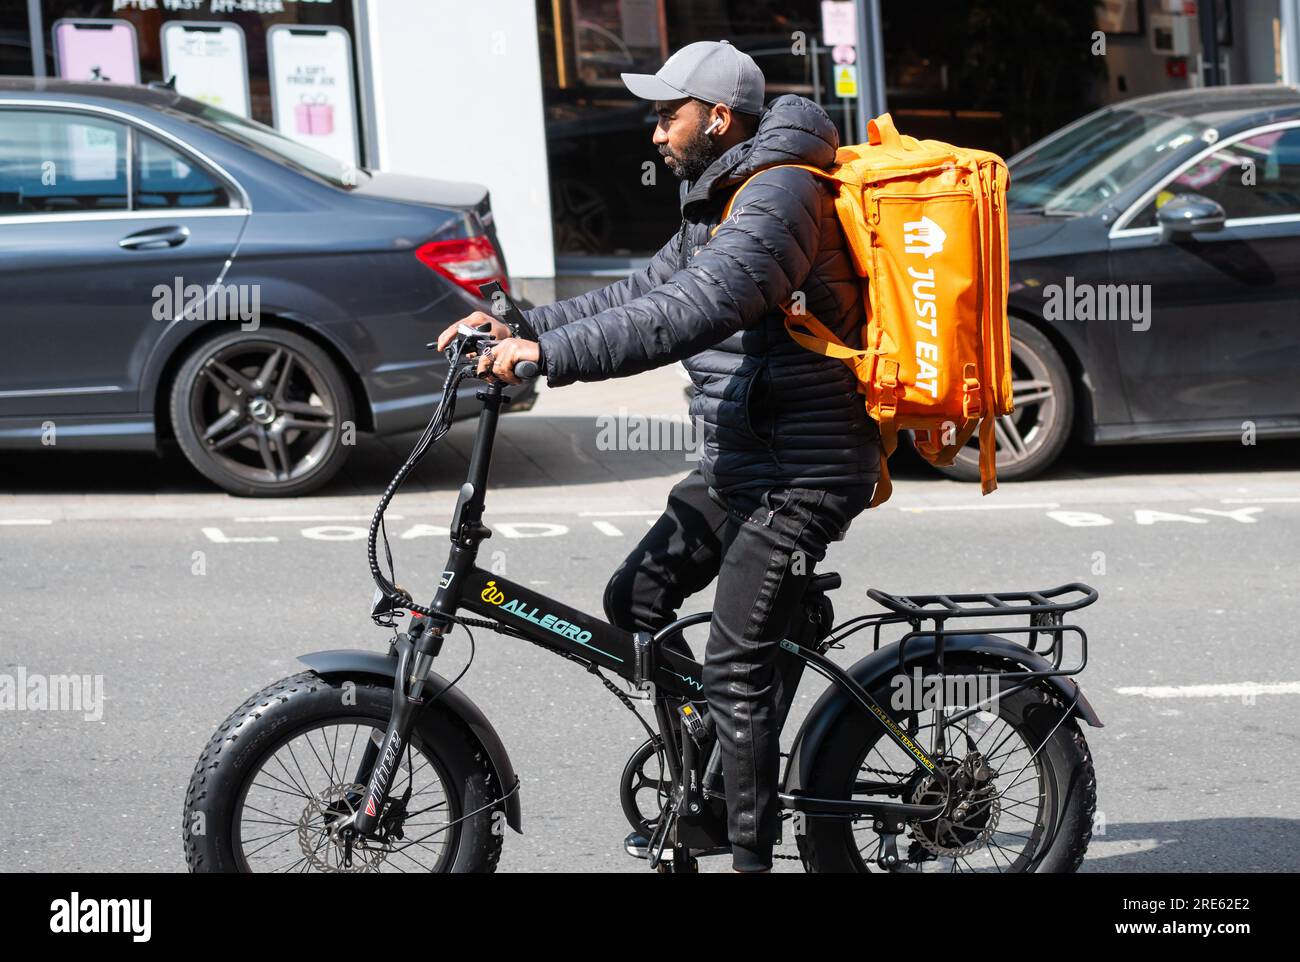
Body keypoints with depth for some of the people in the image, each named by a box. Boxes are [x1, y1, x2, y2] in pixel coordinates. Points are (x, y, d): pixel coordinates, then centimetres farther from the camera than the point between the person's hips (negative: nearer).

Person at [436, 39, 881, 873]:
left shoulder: (779, 196, -19)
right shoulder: (724, 198, 16)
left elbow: (689, 315, -31)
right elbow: (645, 294, 17)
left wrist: (551, 355, -35)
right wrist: (520, 327, 6)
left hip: (804, 474, -10)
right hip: (740, 461, 10)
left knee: (736, 664, -12)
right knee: (636, 602, 12)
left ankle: (752, 851, -4)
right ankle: (703, 778, 23)